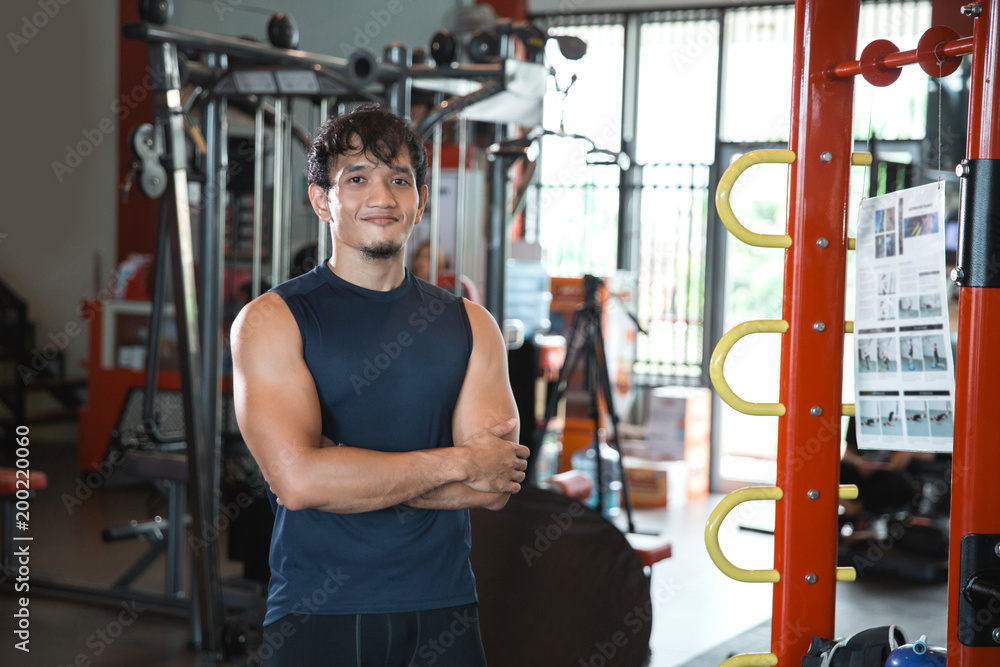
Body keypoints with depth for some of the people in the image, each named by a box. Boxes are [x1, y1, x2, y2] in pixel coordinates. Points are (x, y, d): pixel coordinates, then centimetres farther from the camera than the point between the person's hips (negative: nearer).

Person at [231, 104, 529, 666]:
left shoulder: (471, 325, 6)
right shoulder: (272, 320, -4)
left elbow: (494, 487, -5)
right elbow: (297, 479, -18)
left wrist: (345, 473, -13)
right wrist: (456, 463, -11)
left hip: (442, 614, 3)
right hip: (317, 614, -2)